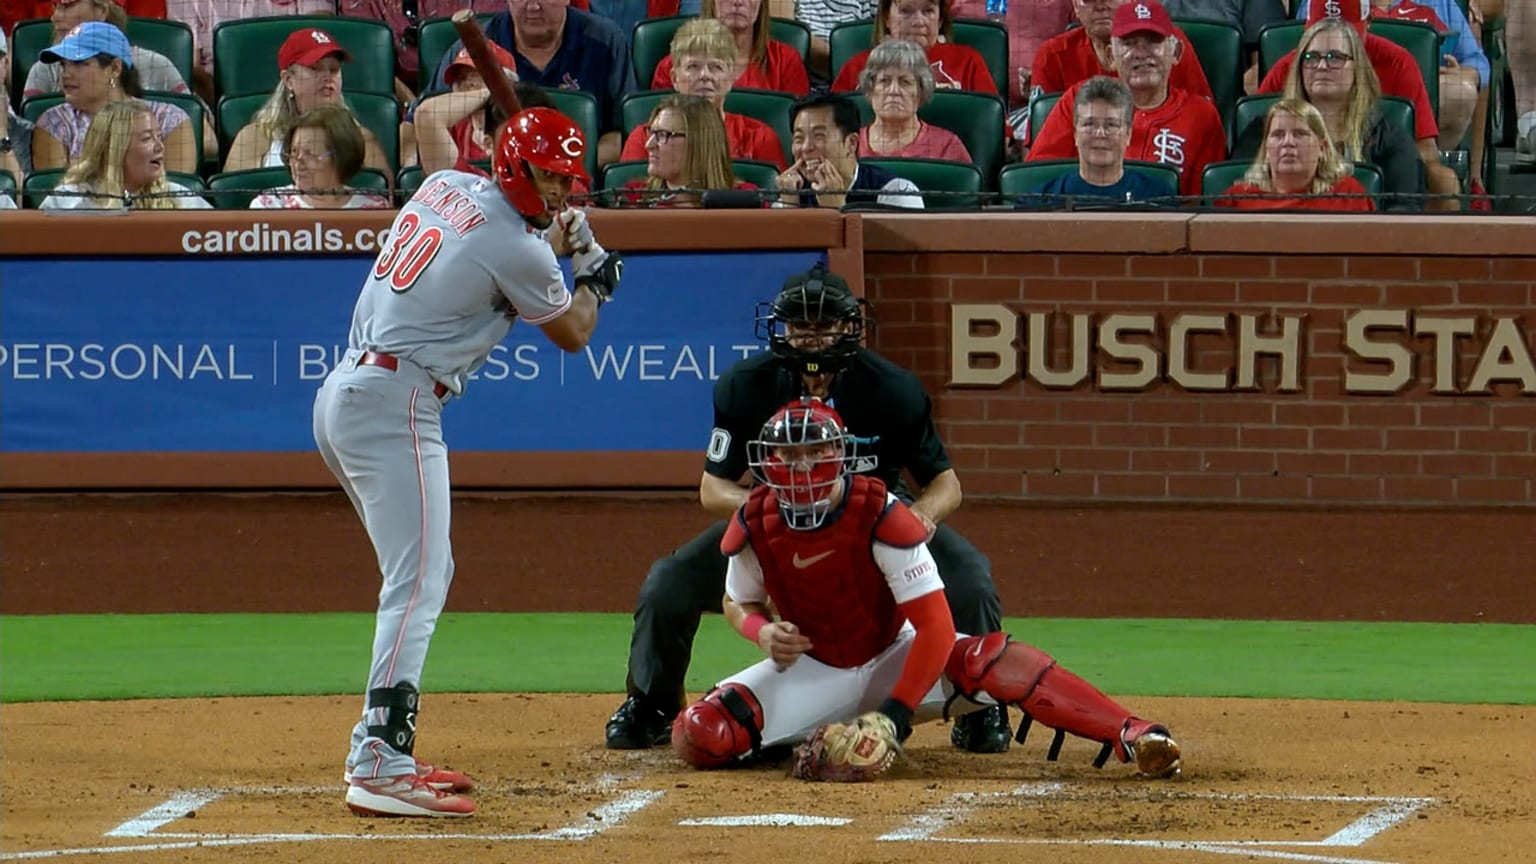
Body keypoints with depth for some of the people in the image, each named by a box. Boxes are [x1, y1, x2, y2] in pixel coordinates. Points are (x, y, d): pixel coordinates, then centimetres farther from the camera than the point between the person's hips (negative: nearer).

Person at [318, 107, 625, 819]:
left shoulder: (446, 186, 13)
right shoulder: (517, 248, -11)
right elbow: (572, 333, 7)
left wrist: (551, 243, 25)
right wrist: (593, 274, 26)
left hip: (344, 391, 10)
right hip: (395, 406, -10)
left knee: (428, 571, 17)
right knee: (417, 582, -15)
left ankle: (387, 752, 16)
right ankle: (378, 767, -25)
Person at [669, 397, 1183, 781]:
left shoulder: (881, 516, -25)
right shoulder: (753, 526, -15)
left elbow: (936, 628, -27)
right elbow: (739, 603, 4)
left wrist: (895, 714, -35)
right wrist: (763, 632, -21)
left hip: (894, 659, -3)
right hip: (812, 669, 3)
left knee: (991, 659, -34)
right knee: (698, 736, -22)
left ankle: (1132, 737, -42)